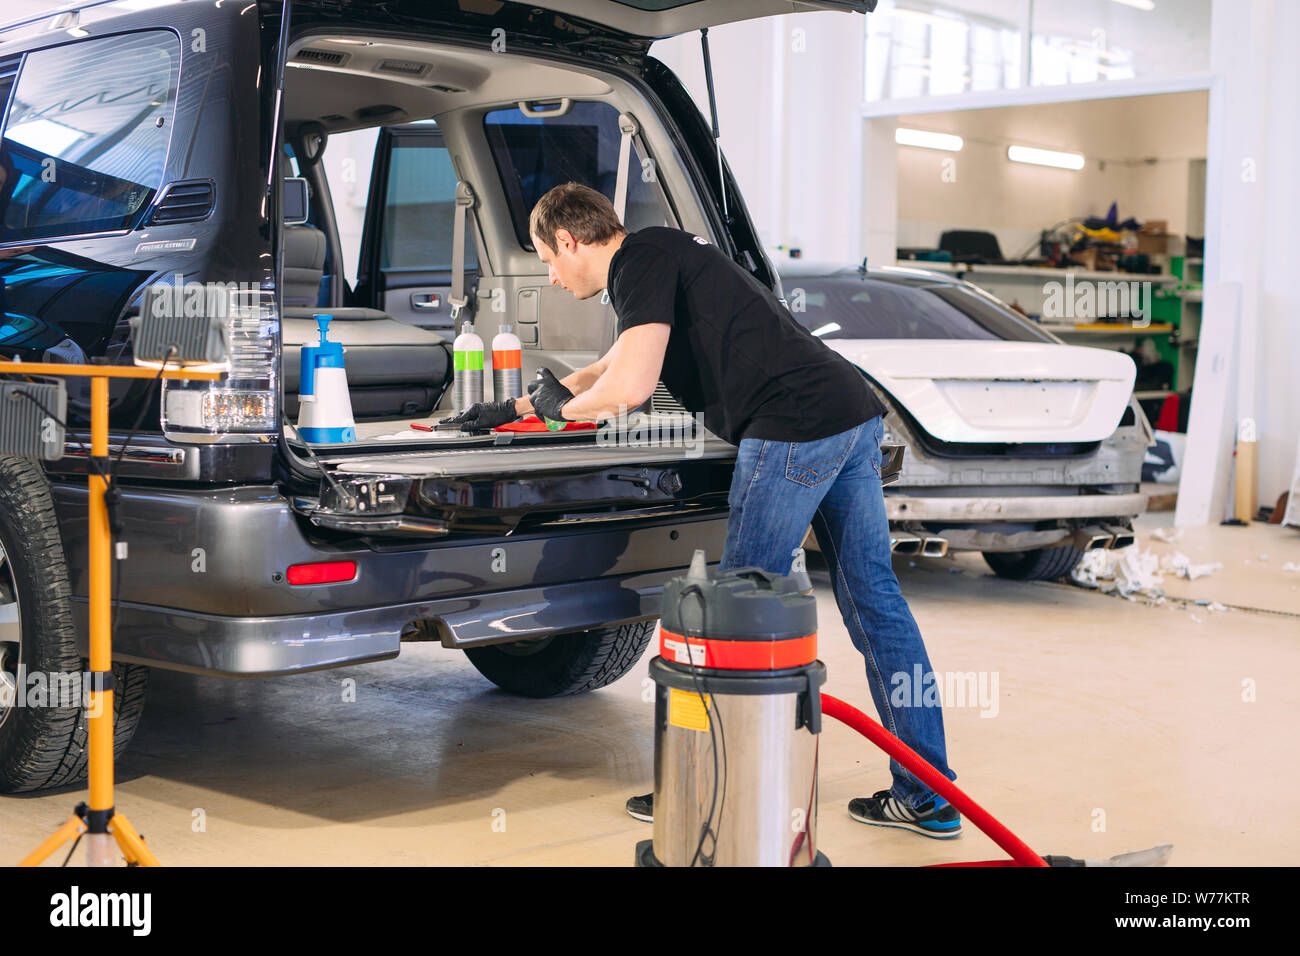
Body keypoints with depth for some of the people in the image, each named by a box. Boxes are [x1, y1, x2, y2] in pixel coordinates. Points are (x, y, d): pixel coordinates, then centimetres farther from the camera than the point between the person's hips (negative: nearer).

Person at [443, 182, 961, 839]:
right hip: (856, 416, 10)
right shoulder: (664, 256, 27)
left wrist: (561, 406, 6)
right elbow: (609, 369, 39)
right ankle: (928, 800, 16)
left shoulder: (642, 261, -4)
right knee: (874, 598, 10)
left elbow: (629, 388, -15)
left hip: (793, 429, -10)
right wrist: (513, 409, 43)